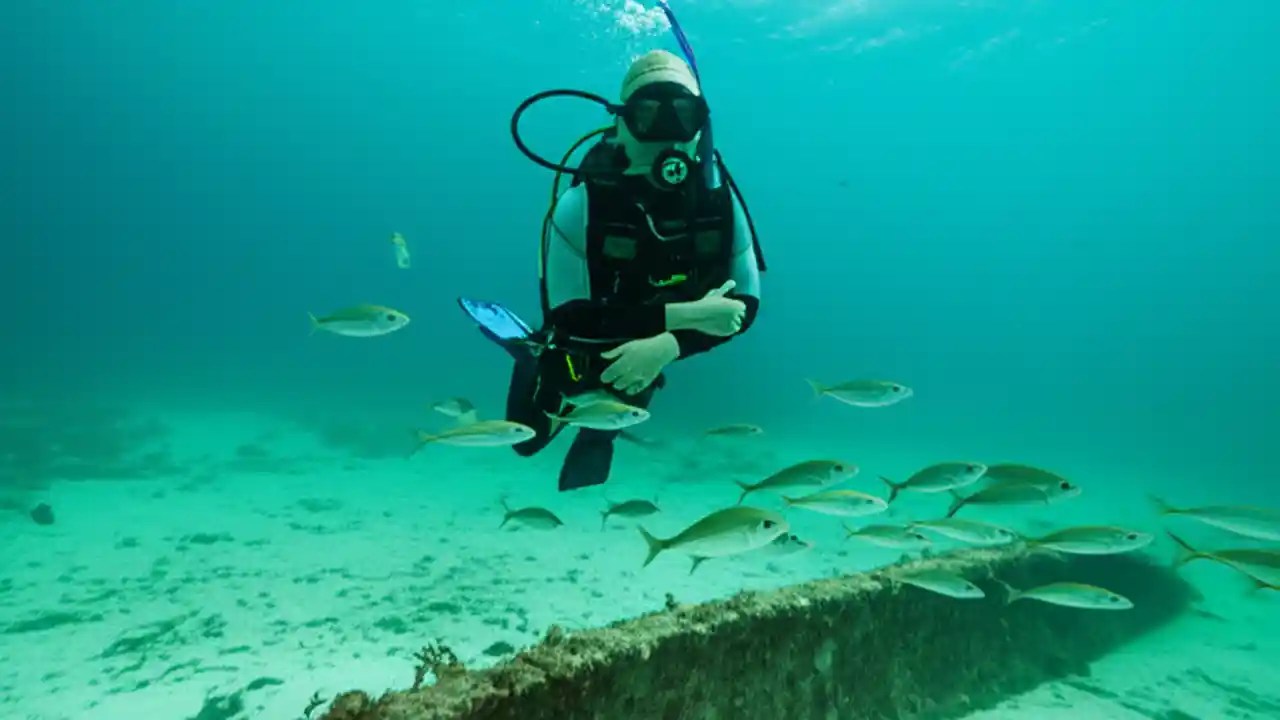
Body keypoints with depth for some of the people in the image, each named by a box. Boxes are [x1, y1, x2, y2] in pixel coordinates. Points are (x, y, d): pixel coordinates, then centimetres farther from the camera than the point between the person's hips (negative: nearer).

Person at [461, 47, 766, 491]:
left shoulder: (719, 199, -22)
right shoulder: (582, 204, -34)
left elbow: (746, 302, -21)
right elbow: (568, 317, -38)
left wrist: (667, 346, -40)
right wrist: (684, 313, -43)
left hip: (645, 355, 3)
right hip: (584, 349, -3)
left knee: (599, 439, 28)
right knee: (528, 440, 22)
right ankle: (531, 355, 44)